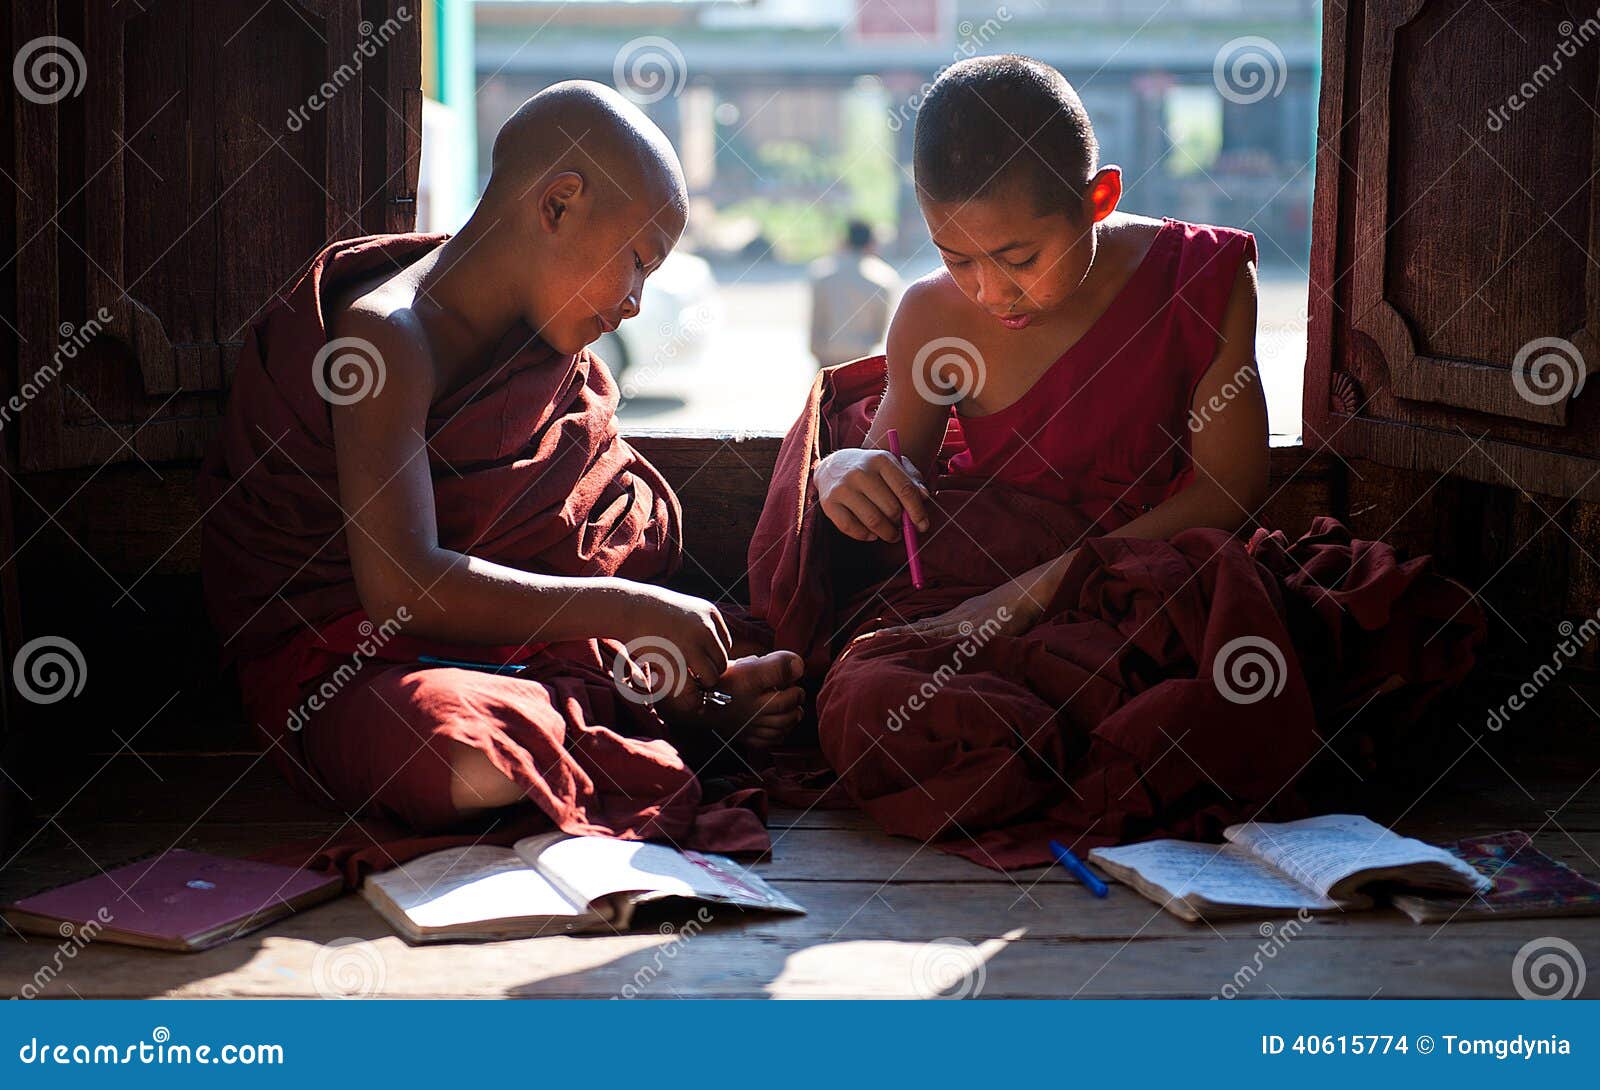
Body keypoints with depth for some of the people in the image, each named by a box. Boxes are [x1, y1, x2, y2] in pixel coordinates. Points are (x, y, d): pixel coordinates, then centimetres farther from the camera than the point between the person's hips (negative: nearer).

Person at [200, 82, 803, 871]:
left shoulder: (553, 352, 8)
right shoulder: (389, 337, -21)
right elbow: (401, 585, -30)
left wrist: (655, 679, -6)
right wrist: (627, 610, -25)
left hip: (514, 646, 8)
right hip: (350, 667, -7)